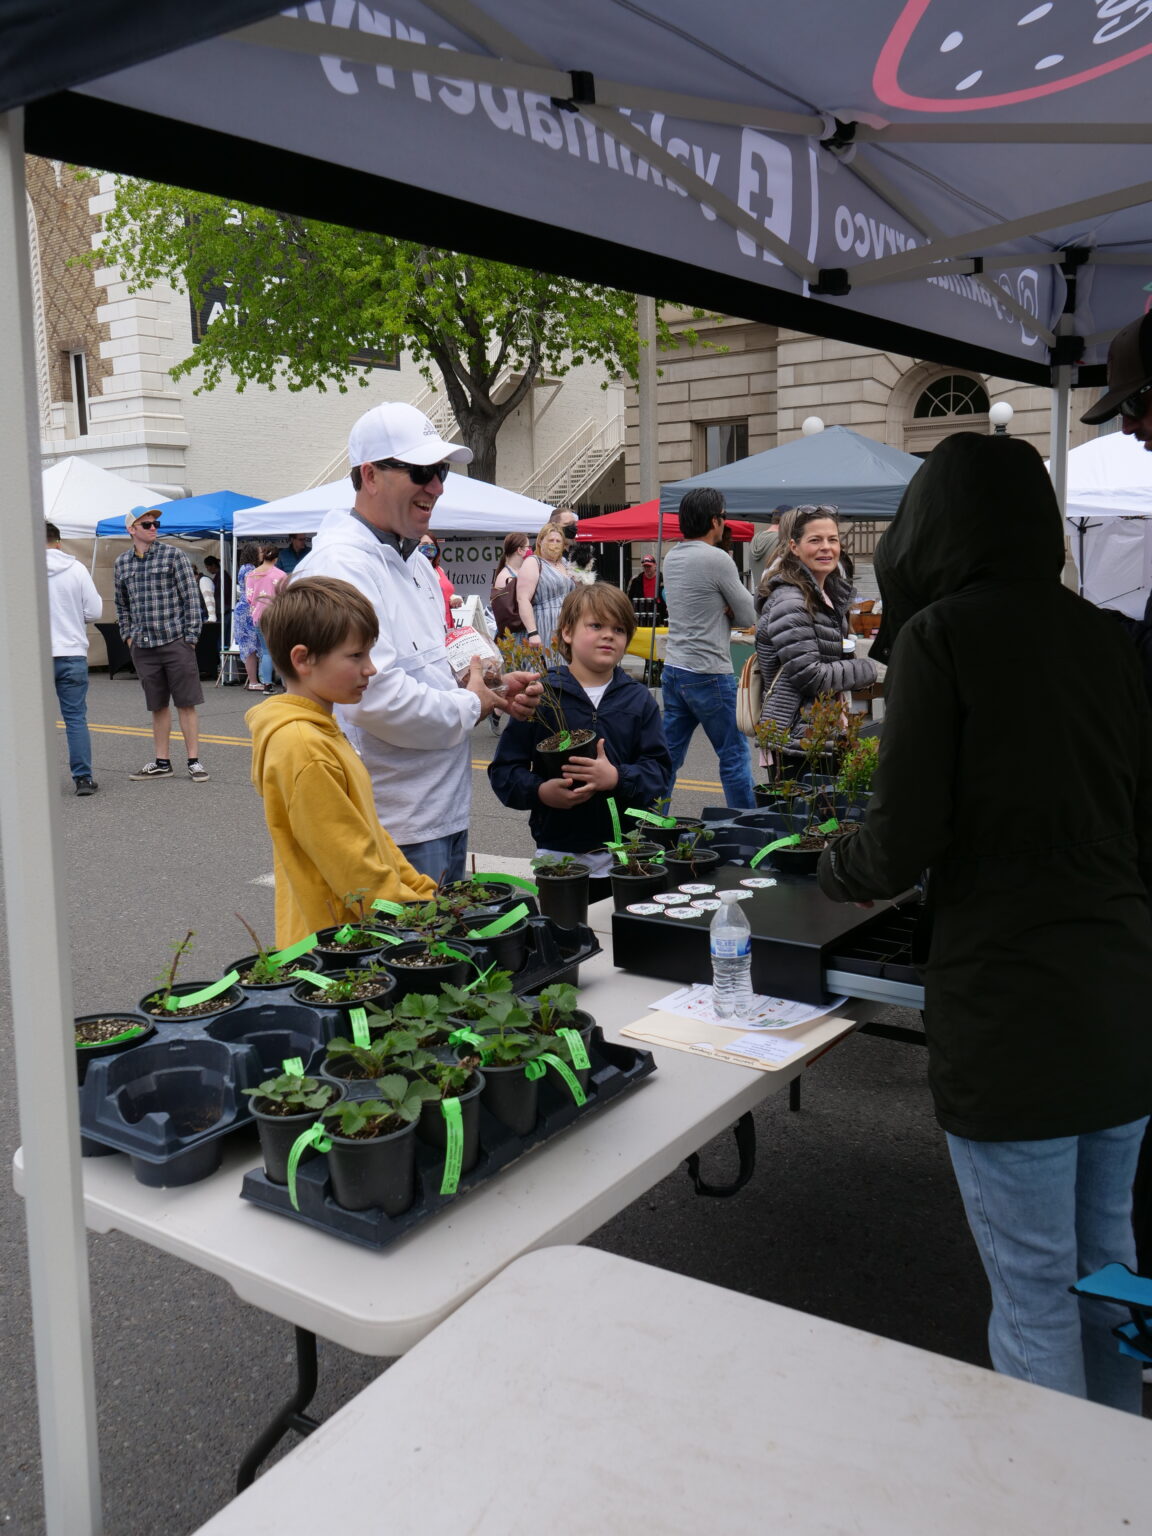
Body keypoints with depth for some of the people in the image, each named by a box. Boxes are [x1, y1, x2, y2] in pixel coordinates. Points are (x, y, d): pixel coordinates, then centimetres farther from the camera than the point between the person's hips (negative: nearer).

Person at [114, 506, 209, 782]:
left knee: (185, 704, -1)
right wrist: (128, 635, 13)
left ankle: (194, 762, 5)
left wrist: (190, 636, -8)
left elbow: (191, 598, -3)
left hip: (175, 641, -4)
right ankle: (161, 763, 18)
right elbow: (122, 604, 23)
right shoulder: (121, 563, 11)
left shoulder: (174, 556, -1)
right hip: (143, 646, 4)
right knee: (157, 706, 11)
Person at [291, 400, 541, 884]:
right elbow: (378, 699, -29)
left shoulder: (416, 564, 16)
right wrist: (471, 704, -12)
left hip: (445, 814, 10)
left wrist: (492, 690, 5)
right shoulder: (341, 566, -19)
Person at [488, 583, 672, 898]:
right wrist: (540, 791, -20)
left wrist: (617, 778, -19)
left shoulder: (638, 700, 7)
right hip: (557, 857, -2)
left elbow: (659, 771, -1)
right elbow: (504, 769, -1)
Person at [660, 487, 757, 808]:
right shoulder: (716, 559, -14)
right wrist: (728, 613, 8)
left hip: (674, 669, 8)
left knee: (668, 754, 11)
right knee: (734, 755, 2)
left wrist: (721, 610, 1)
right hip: (708, 673, -8)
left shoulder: (672, 558, 10)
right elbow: (749, 617, -8)